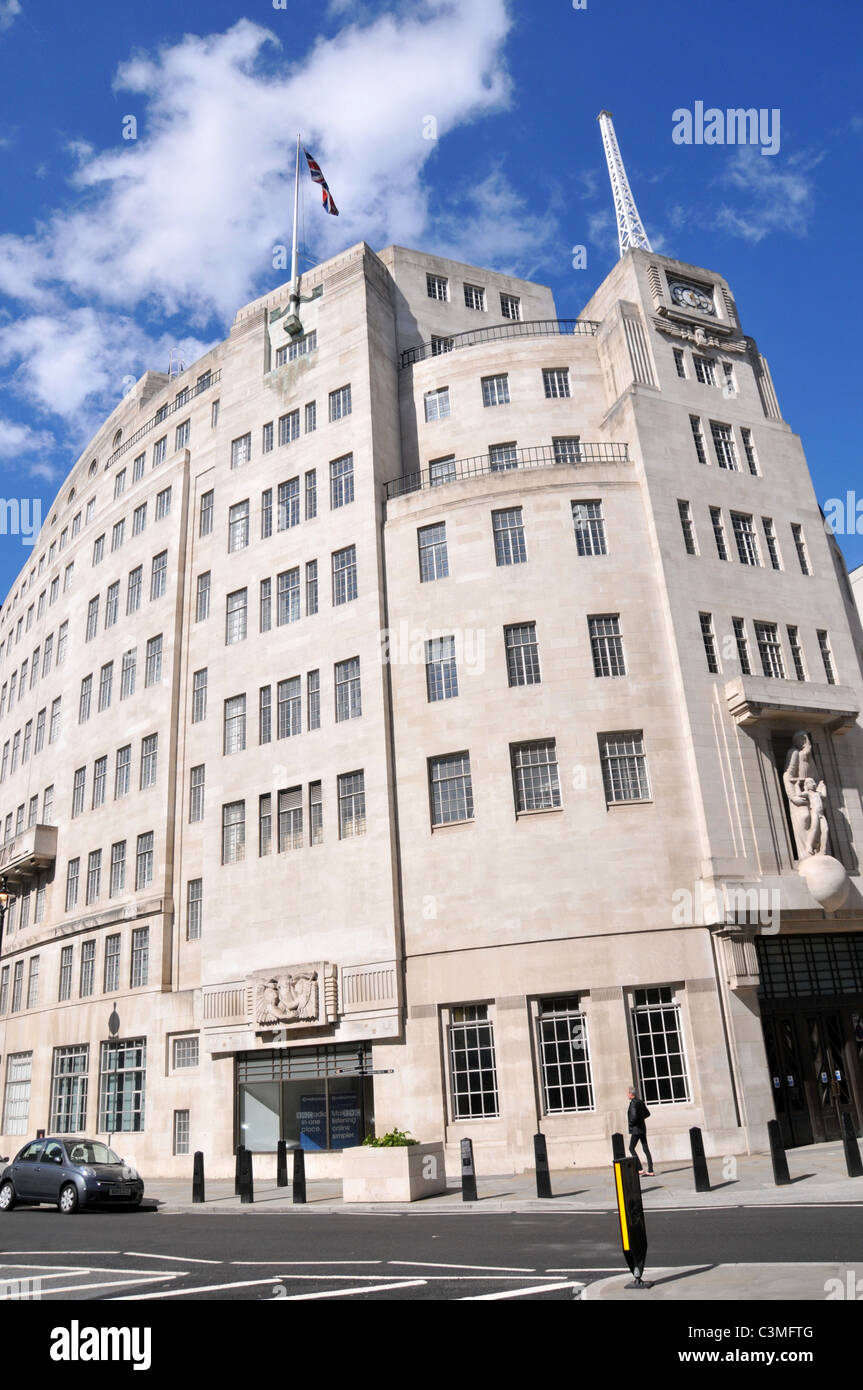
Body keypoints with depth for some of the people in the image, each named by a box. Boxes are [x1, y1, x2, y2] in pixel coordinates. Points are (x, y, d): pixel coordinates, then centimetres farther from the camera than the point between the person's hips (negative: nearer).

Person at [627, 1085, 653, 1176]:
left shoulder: (633, 1103, -17)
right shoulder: (640, 1101, 10)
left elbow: (634, 1116, -27)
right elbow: (647, 1113, 20)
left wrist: (630, 1123, -9)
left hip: (636, 1129, -9)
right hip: (642, 1128, 9)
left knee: (631, 1148, 1)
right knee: (646, 1149, 7)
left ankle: (640, 1169, -4)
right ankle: (650, 1171, 6)